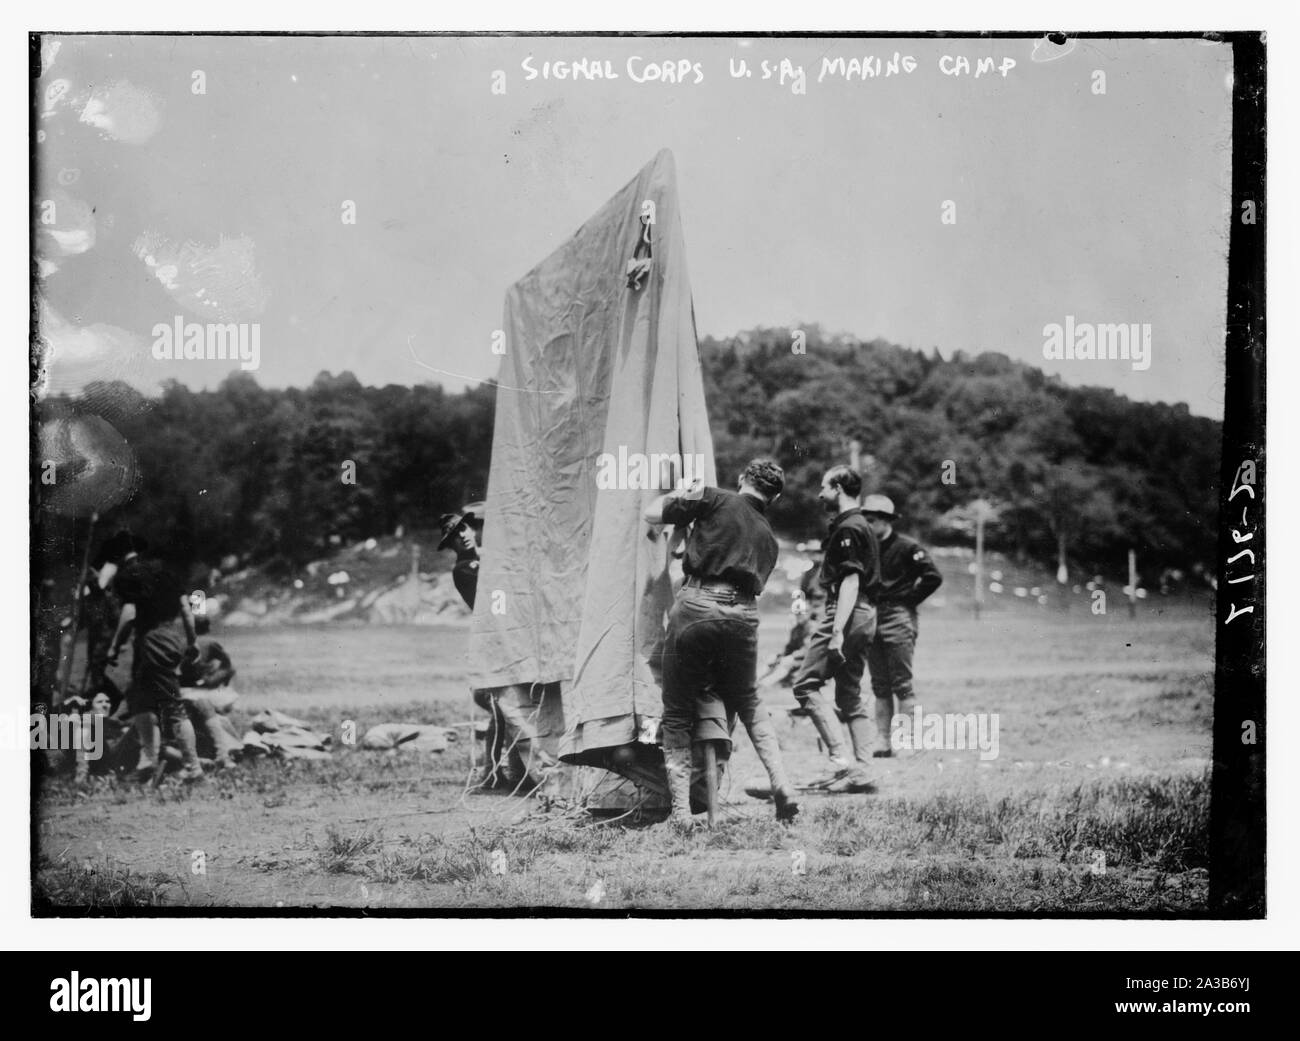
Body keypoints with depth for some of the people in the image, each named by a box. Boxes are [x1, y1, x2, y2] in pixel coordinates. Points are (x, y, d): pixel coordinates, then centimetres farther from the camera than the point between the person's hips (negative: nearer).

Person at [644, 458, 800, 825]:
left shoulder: (718, 501, 6)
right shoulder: (768, 538, 23)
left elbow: (651, 513, 6)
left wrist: (679, 494, 25)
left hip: (697, 606, -4)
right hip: (743, 616, 4)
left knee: (677, 714, 6)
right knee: (749, 704, 27)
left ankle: (680, 809, 0)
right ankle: (782, 787, 17)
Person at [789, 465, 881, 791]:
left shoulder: (847, 529, -12)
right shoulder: (863, 526, 20)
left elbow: (850, 581, -20)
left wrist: (837, 632, -25)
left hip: (847, 614, -10)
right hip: (865, 616, 10)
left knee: (806, 684, -8)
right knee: (850, 694, 11)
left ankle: (842, 759, -15)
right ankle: (859, 770, 8)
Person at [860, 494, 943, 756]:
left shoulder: (907, 547, -8)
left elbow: (933, 577, -10)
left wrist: (909, 601, -6)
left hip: (898, 619, -6)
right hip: (871, 618, 6)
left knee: (901, 683, -4)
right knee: (880, 686, 8)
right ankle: (882, 741, 10)